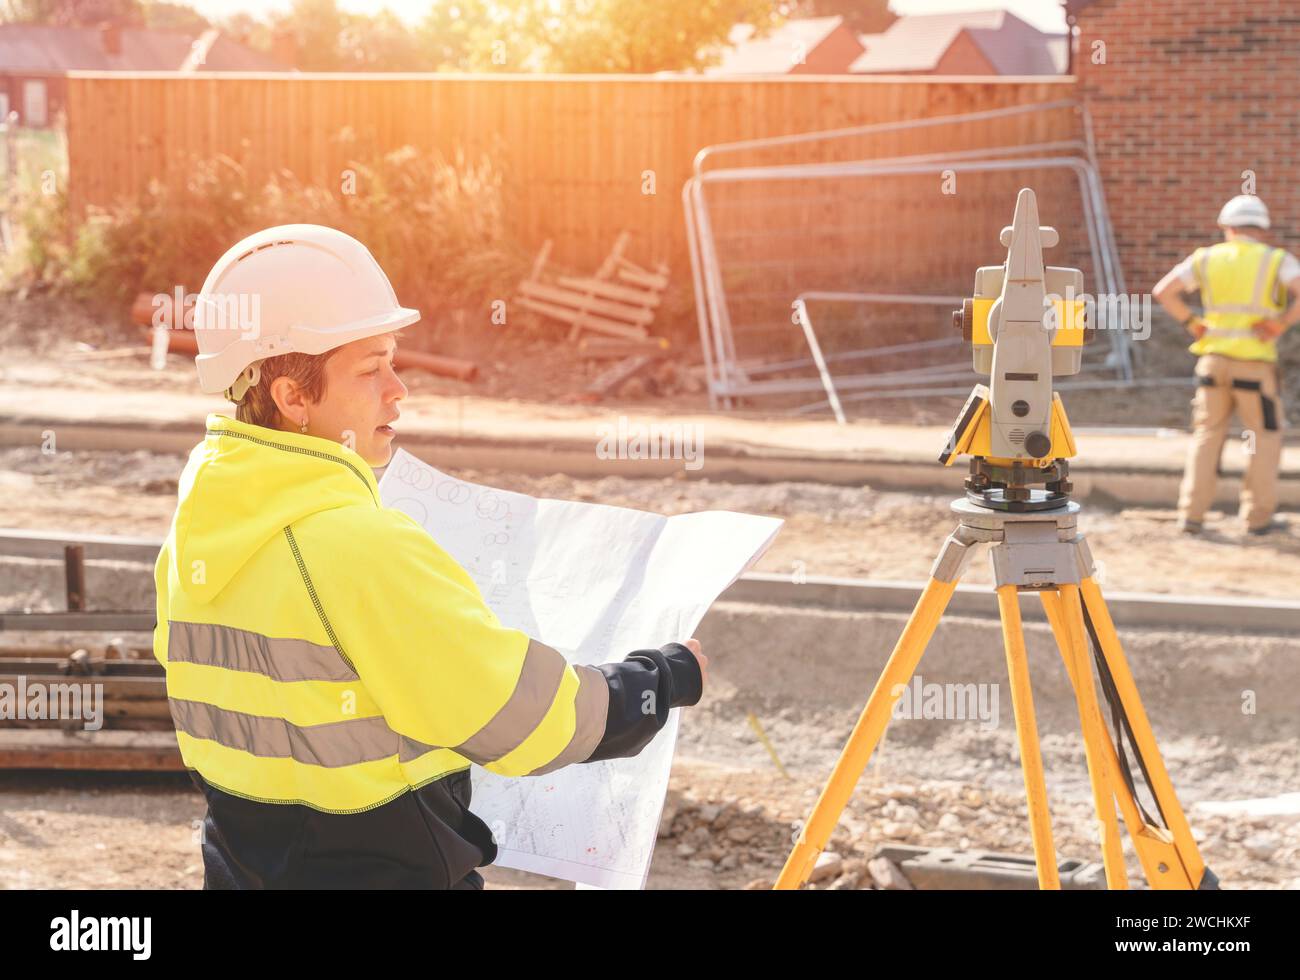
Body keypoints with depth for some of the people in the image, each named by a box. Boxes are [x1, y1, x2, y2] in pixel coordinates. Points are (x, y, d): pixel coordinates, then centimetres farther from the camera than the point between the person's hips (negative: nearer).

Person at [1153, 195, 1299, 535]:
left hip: (1214, 358, 2)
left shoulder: (1207, 258, 5)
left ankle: (1191, 513, 5)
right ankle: (1258, 516, 9)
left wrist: (1192, 324, 5)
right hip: (1255, 365, -2)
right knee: (1265, 438, 10)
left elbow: (1163, 292, -1)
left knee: (1208, 435, 11)